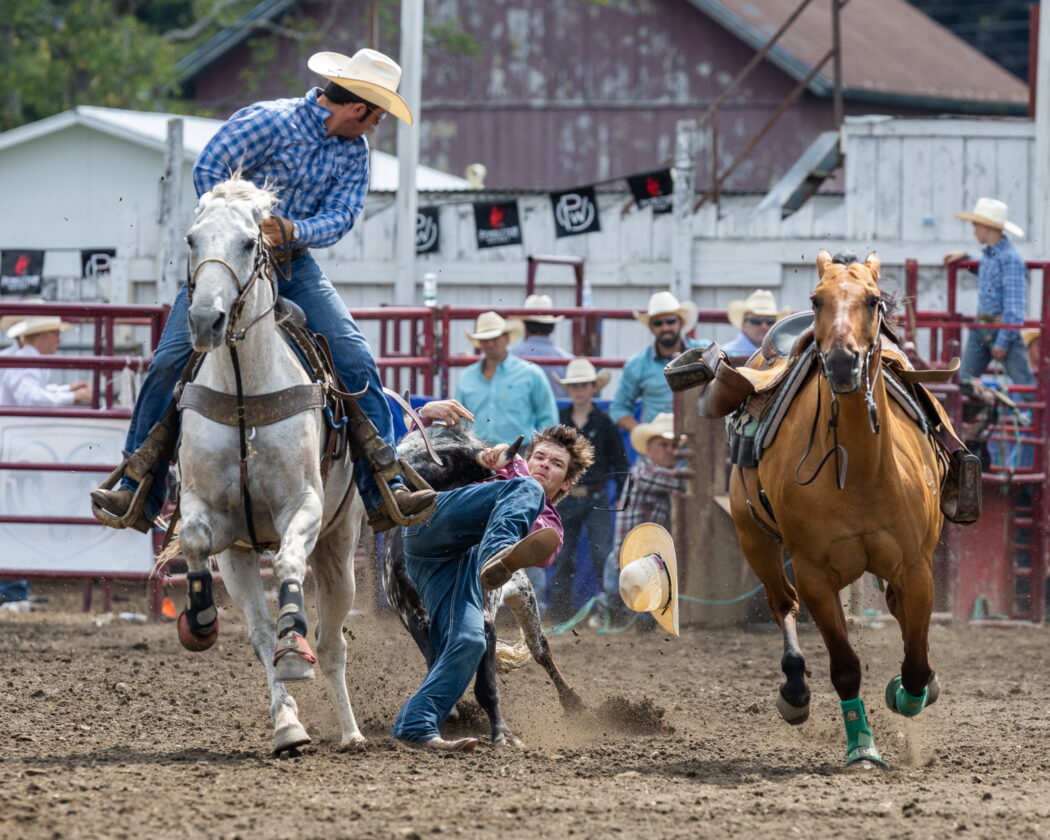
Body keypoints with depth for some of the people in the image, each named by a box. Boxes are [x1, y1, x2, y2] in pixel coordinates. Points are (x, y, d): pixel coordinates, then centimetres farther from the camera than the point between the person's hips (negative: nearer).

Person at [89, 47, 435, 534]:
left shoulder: (353, 151, 4)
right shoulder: (268, 121, -12)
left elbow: (339, 219, -4)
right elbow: (209, 171, -15)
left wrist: (293, 231, -25)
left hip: (295, 265, 4)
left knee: (354, 358, -13)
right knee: (171, 361, -15)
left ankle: (383, 491, -12)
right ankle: (139, 494, -8)